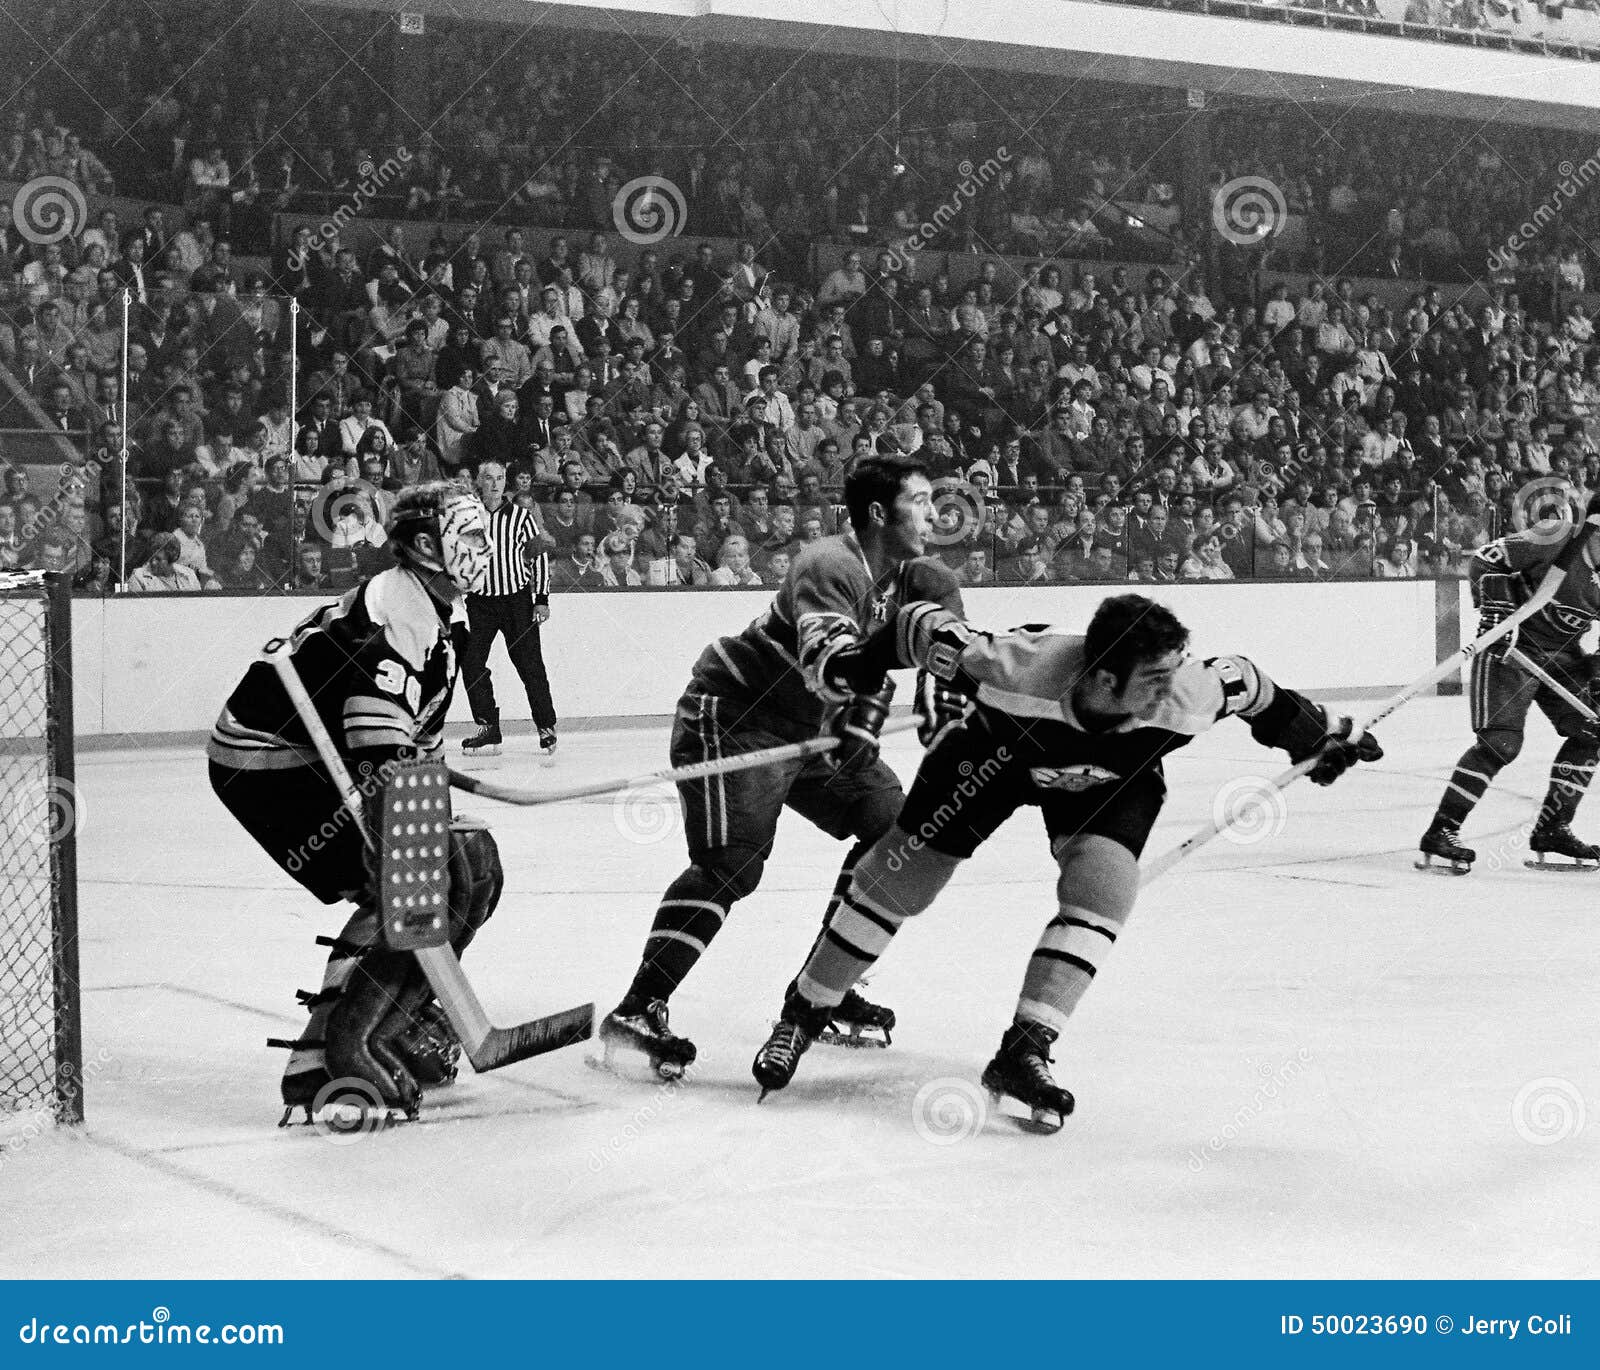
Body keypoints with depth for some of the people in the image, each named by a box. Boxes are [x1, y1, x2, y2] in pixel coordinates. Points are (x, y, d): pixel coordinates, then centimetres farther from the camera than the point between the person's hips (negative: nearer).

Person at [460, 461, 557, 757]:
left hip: (518, 599, -2)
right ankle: (488, 730, 0)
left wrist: (542, 600, -3)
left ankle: (546, 729, 7)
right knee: (471, 664, -7)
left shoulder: (521, 516, -1)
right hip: (479, 601, 2)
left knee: (530, 665, -4)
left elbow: (540, 557, 3)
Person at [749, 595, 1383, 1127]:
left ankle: (1022, 1053, -15)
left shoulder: (1191, 691, -35)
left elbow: (1249, 686, -12)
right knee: (896, 878, 0)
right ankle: (801, 1015, 19)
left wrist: (1320, 733, -1)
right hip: (996, 746, -2)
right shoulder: (1019, 666, -43)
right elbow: (923, 624, -27)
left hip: (1111, 779, 2)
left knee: (1102, 891, -23)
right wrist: (862, 661, -19)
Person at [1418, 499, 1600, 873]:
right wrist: (1496, 607, -22)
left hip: (1564, 653, 7)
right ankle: (1441, 831, -12)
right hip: (1510, 645, -7)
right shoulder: (1555, 540, -21)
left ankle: (1552, 829, 14)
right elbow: (1483, 559, -16)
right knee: (1500, 742, -16)